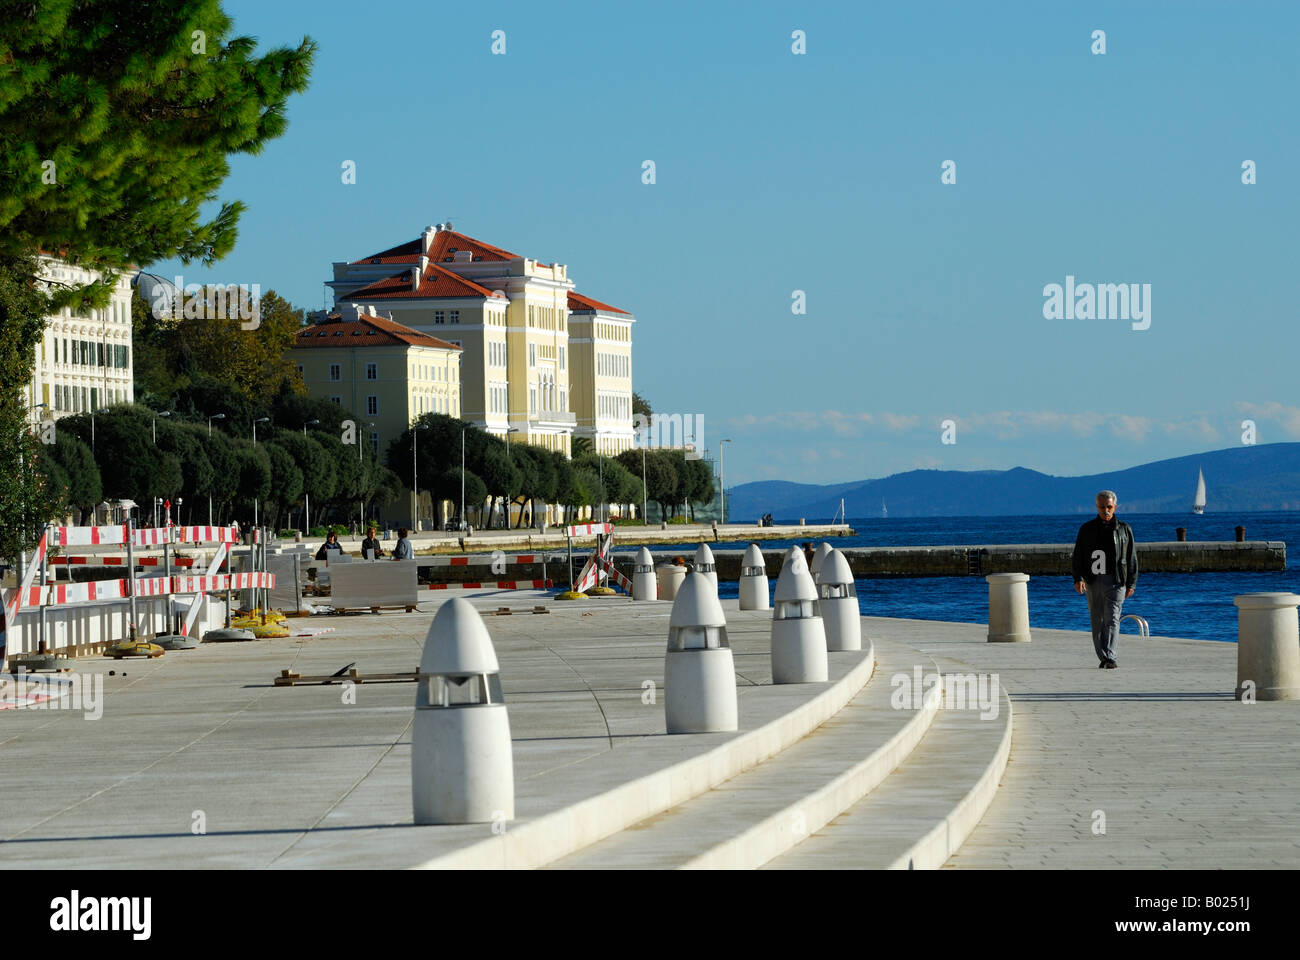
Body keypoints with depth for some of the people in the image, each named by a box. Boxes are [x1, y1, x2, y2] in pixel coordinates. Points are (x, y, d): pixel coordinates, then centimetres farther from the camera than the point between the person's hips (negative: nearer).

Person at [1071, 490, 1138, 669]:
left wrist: (1131, 584, 4)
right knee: (1097, 621, 4)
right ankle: (1103, 658, 11)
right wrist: (1078, 578, -9)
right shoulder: (1087, 529, 9)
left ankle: (1110, 658, -20)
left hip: (1115, 581, -2)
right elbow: (1077, 557, 6)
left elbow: (1132, 558, 11)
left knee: (1112, 619, -12)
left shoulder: (1124, 529, 9)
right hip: (1093, 582, 2)